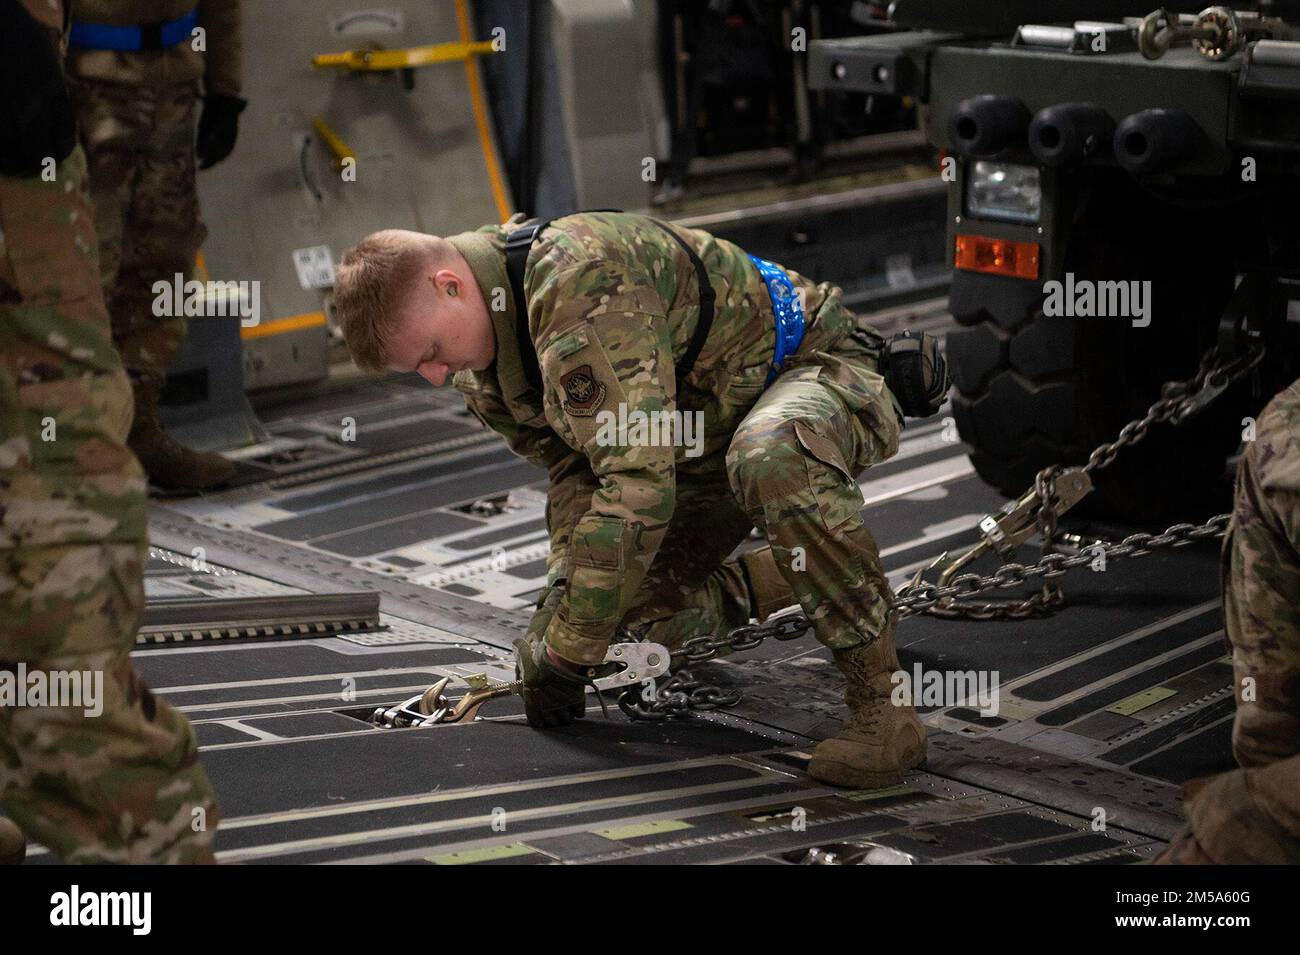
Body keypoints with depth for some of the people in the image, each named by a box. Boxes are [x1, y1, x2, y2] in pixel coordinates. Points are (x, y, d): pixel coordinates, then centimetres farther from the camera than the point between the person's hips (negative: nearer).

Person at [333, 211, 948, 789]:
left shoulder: (580, 280, -36)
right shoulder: (481, 353, -5)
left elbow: (637, 483, -39)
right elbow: (576, 467, 4)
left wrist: (564, 652, -33)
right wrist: (562, 590, -13)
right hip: (706, 438, 9)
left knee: (770, 457, -42)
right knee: (643, 613, 3)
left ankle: (882, 702, -31)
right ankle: (770, 584, 31)